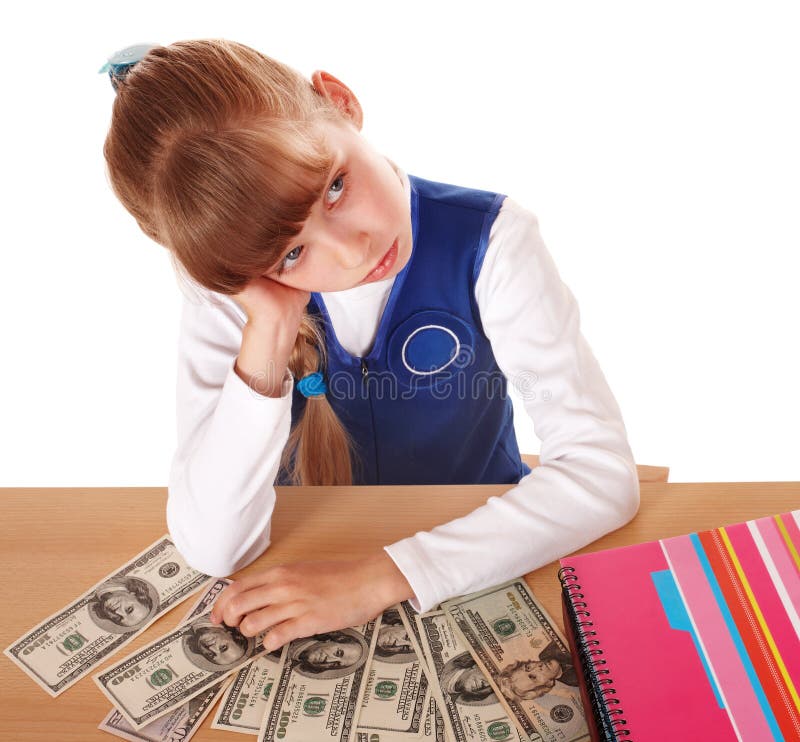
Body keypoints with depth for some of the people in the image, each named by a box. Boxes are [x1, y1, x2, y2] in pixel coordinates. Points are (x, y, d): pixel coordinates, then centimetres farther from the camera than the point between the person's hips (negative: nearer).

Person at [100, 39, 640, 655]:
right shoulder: (225, 277, -14)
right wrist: (267, 341, -30)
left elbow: (606, 473, -23)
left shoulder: (487, 240, -19)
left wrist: (385, 576, -28)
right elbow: (211, 548, -19)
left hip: (478, 564, 0)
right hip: (309, 570, 1)